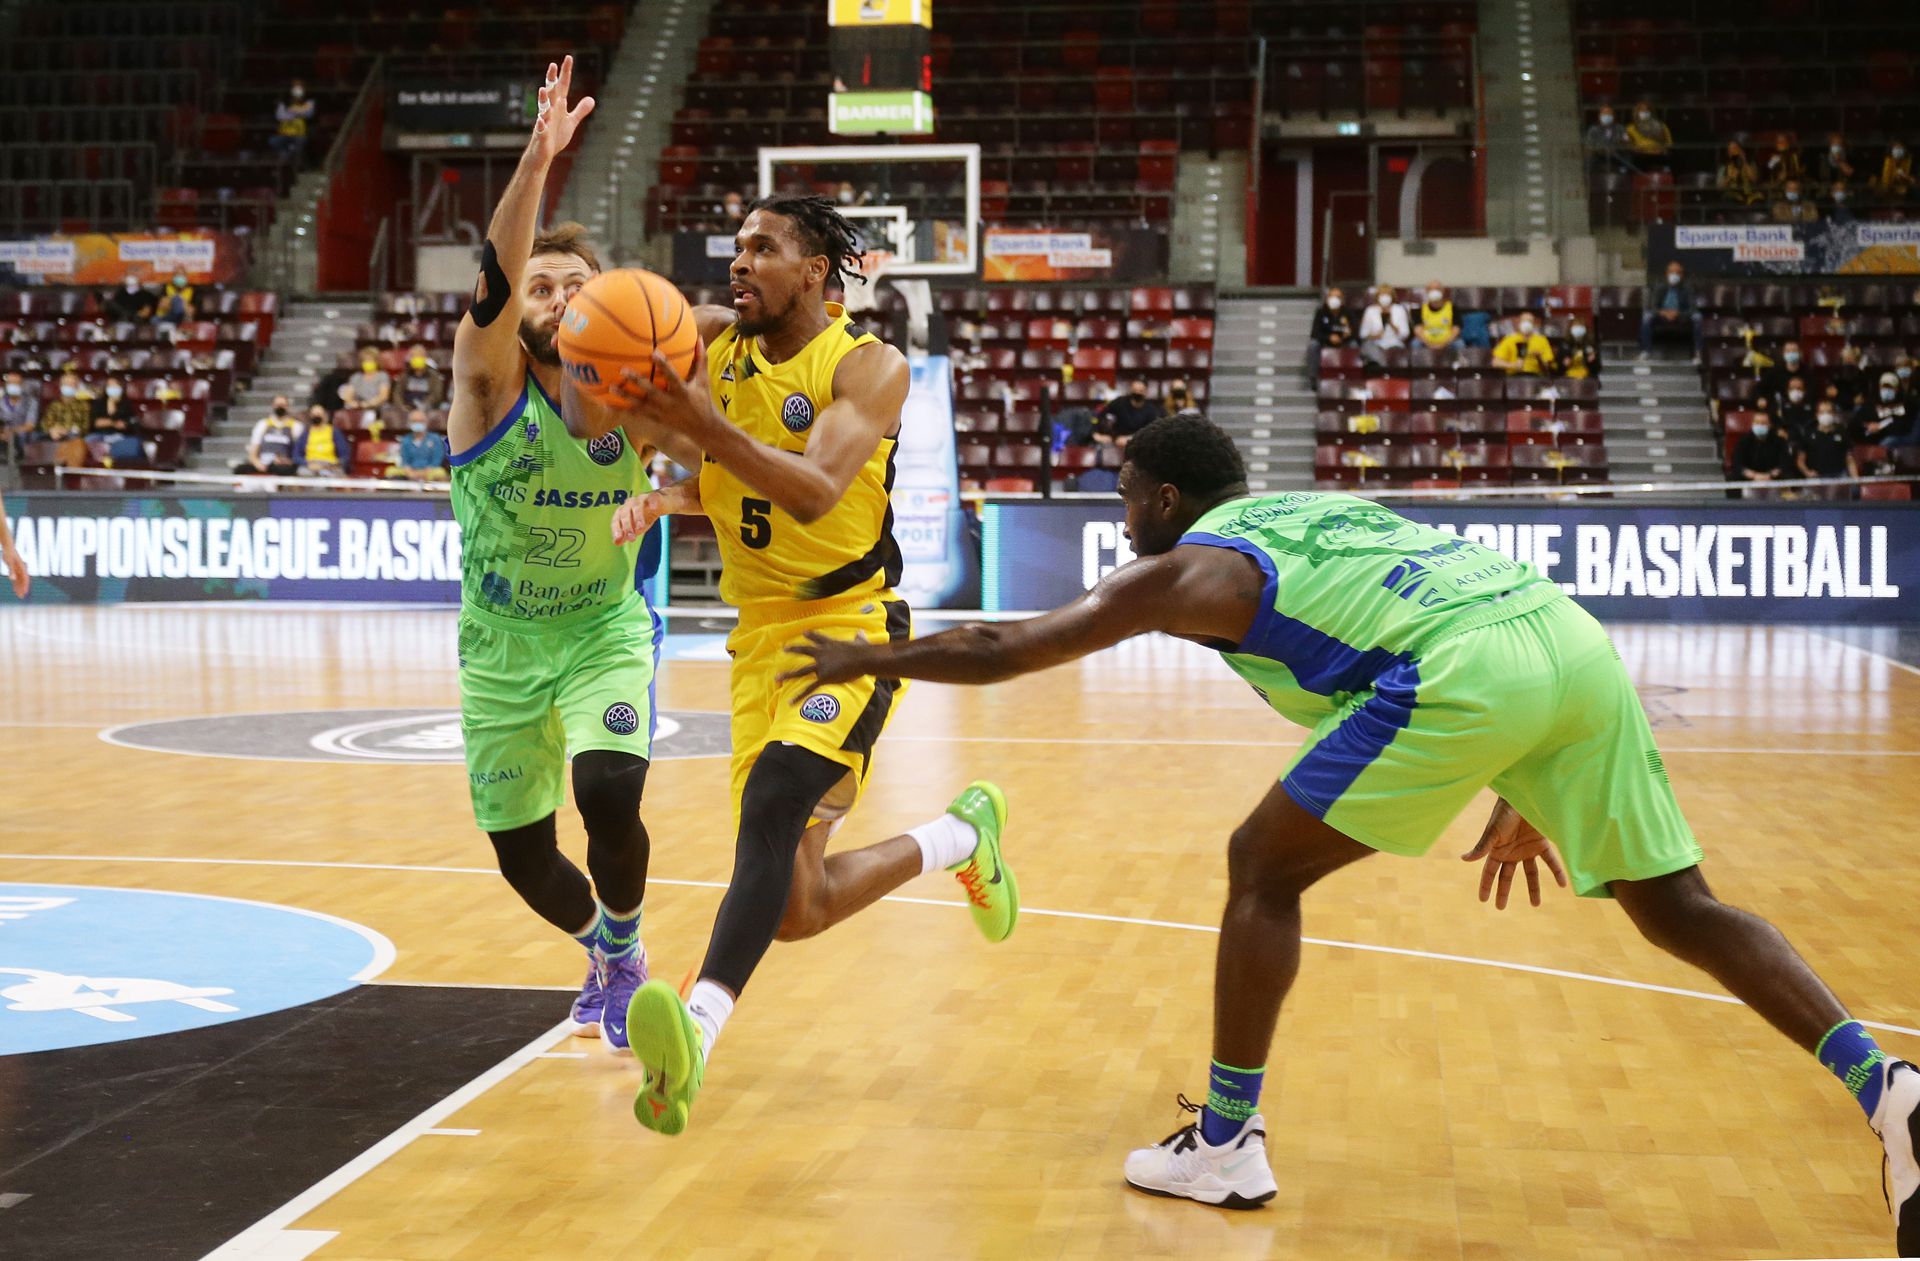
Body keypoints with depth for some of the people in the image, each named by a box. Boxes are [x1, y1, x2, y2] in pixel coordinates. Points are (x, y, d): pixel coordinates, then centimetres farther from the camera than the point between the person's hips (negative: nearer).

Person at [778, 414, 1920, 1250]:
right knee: (1678, 906, 15)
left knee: (1265, 867, 9)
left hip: (1467, 676, -7)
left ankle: (1227, 1146, 13)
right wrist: (1521, 798, 40)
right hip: (1576, 639, 8)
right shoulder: (1324, 512, 35)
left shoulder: (1192, 569, 14)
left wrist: (868, 660, 34)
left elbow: (1002, 650, 19)